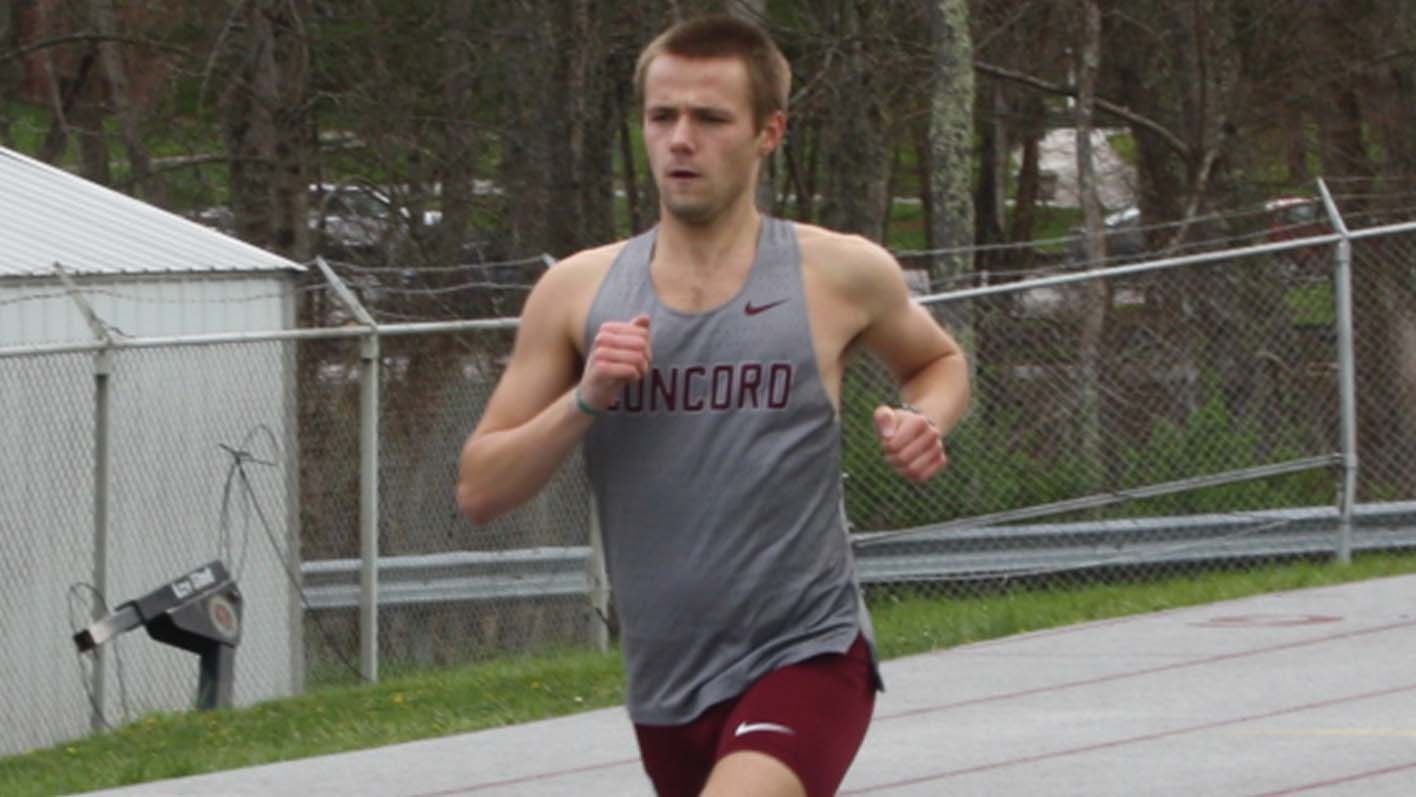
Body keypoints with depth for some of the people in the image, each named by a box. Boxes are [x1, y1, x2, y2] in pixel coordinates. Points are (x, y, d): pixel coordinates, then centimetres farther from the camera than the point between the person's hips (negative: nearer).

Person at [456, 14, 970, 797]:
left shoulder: (839, 275, -4)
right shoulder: (578, 291, 1)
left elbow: (939, 361, 18)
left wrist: (924, 422, -5)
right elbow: (478, 490, 2)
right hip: (666, 679, 5)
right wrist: (585, 400, -15)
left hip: (805, 654, -4)